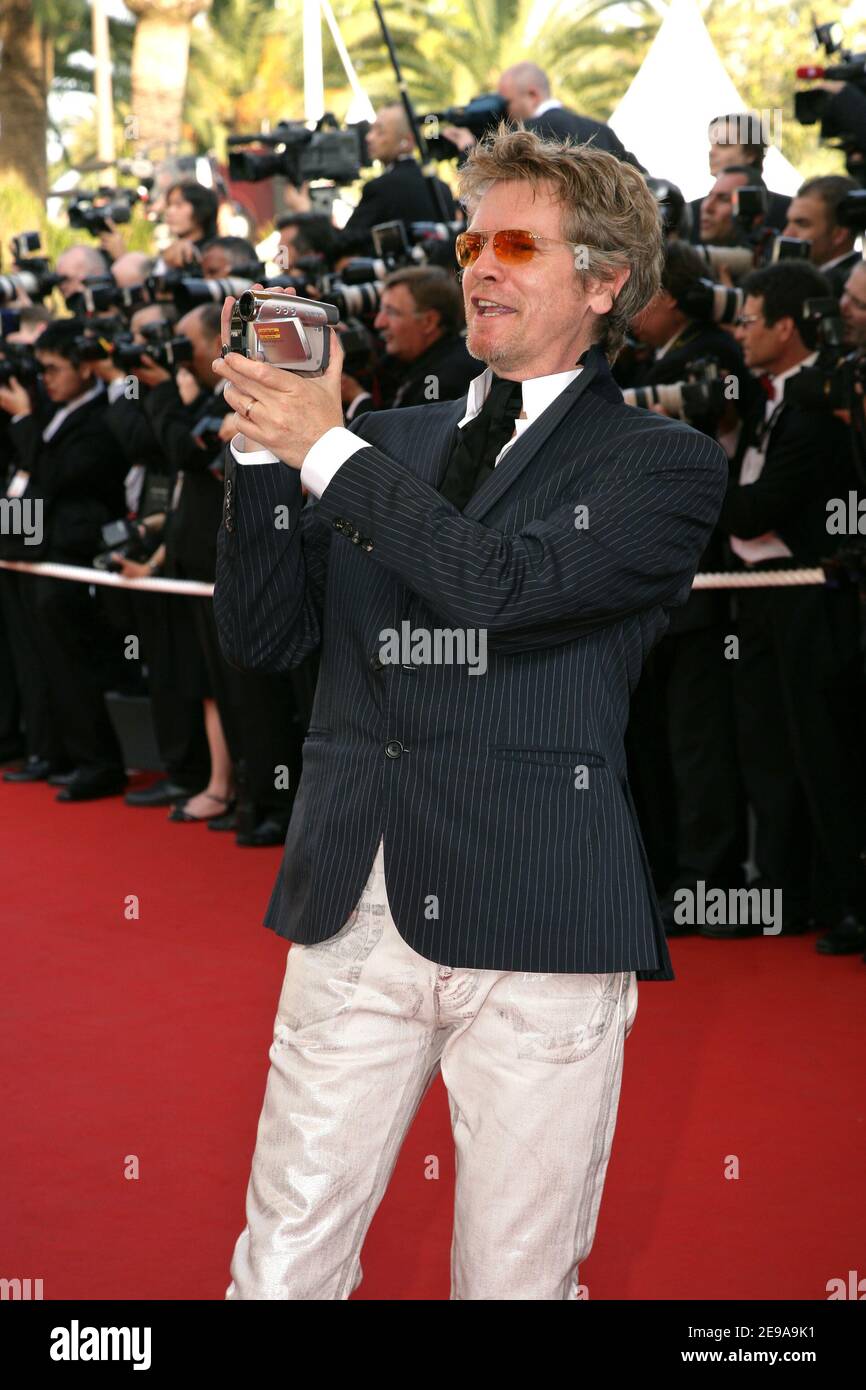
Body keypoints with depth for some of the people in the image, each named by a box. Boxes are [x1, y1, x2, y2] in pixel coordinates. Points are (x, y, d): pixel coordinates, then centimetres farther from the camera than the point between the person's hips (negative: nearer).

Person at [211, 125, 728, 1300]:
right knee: (279, 1268, 3)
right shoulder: (392, 443, 17)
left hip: (537, 931, -4)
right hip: (355, 907, 4)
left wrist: (328, 450, -10)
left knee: (516, 1278, 6)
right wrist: (265, 451, -1)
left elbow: (507, 587, -15)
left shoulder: (660, 464, 1)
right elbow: (261, 638, 12)